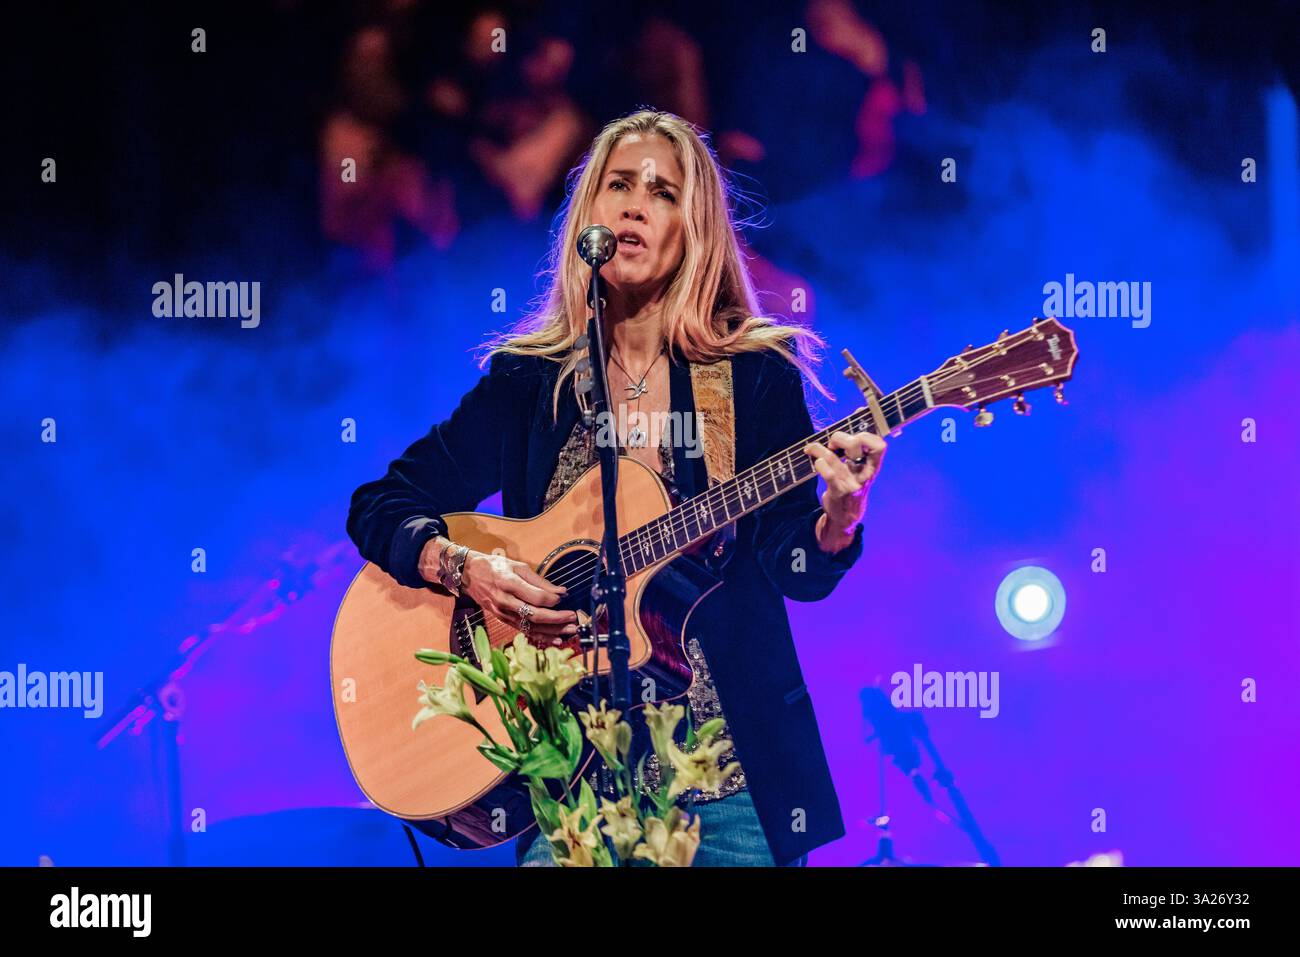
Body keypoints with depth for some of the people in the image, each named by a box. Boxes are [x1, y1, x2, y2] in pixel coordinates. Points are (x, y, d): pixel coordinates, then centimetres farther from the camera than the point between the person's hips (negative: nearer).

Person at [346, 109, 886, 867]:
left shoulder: (754, 374, 1)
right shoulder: (525, 381, 6)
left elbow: (799, 570, -5)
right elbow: (380, 506, 7)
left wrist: (838, 517, -26)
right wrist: (467, 567, -11)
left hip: (727, 752, -1)